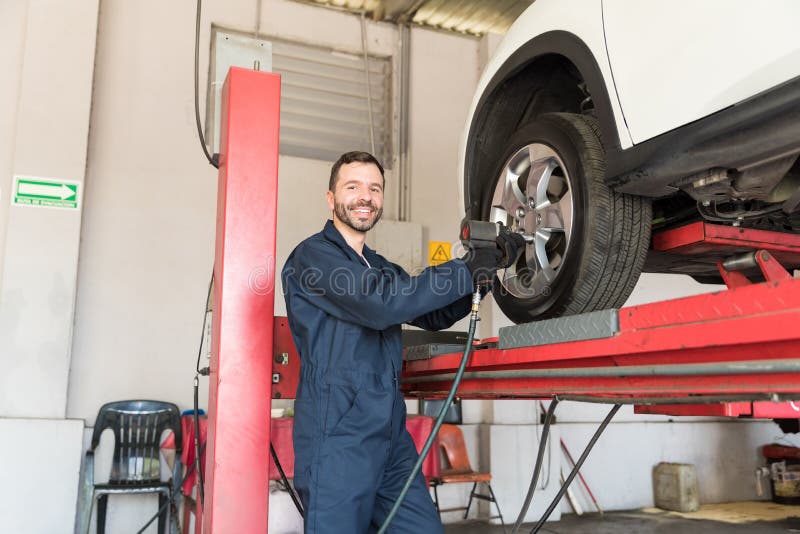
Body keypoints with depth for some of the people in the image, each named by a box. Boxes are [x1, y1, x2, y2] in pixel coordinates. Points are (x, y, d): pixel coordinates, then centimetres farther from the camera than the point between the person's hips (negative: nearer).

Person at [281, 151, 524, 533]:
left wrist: (480, 276, 2)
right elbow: (381, 304, -22)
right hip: (338, 439, -8)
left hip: (391, 437, 8)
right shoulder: (313, 255, -7)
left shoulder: (380, 267, 21)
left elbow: (433, 317, 18)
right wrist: (465, 270, -16)